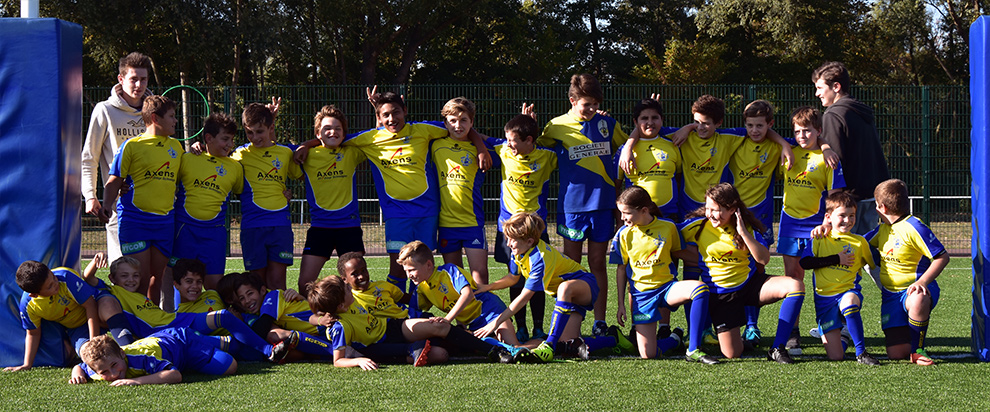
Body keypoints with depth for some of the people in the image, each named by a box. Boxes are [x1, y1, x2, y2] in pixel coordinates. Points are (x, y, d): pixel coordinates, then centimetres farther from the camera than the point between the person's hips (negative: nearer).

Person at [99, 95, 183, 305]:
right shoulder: (132, 146, -1)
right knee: (140, 277, -7)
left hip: (164, 220, 5)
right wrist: (106, 205, -15)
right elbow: (114, 181, -1)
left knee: (158, 276, 7)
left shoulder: (176, 146, 15)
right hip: (134, 219, -5)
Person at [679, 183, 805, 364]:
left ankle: (777, 349, -17)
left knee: (795, 286, -24)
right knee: (731, 353, -12)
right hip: (720, 293, -2)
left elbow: (764, 259, -15)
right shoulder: (697, 225, -8)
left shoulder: (747, 225, -5)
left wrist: (743, 233, -23)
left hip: (750, 284, 2)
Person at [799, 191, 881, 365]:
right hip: (824, 298, 0)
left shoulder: (860, 242, 10)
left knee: (849, 301, -42)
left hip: (849, 291, 0)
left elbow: (876, 263, 20)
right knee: (835, 356, -9)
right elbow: (804, 263, -7)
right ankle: (839, 338, 29)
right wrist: (836, 259, -8)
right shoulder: (820, 239, 7)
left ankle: (861, 352, -29)